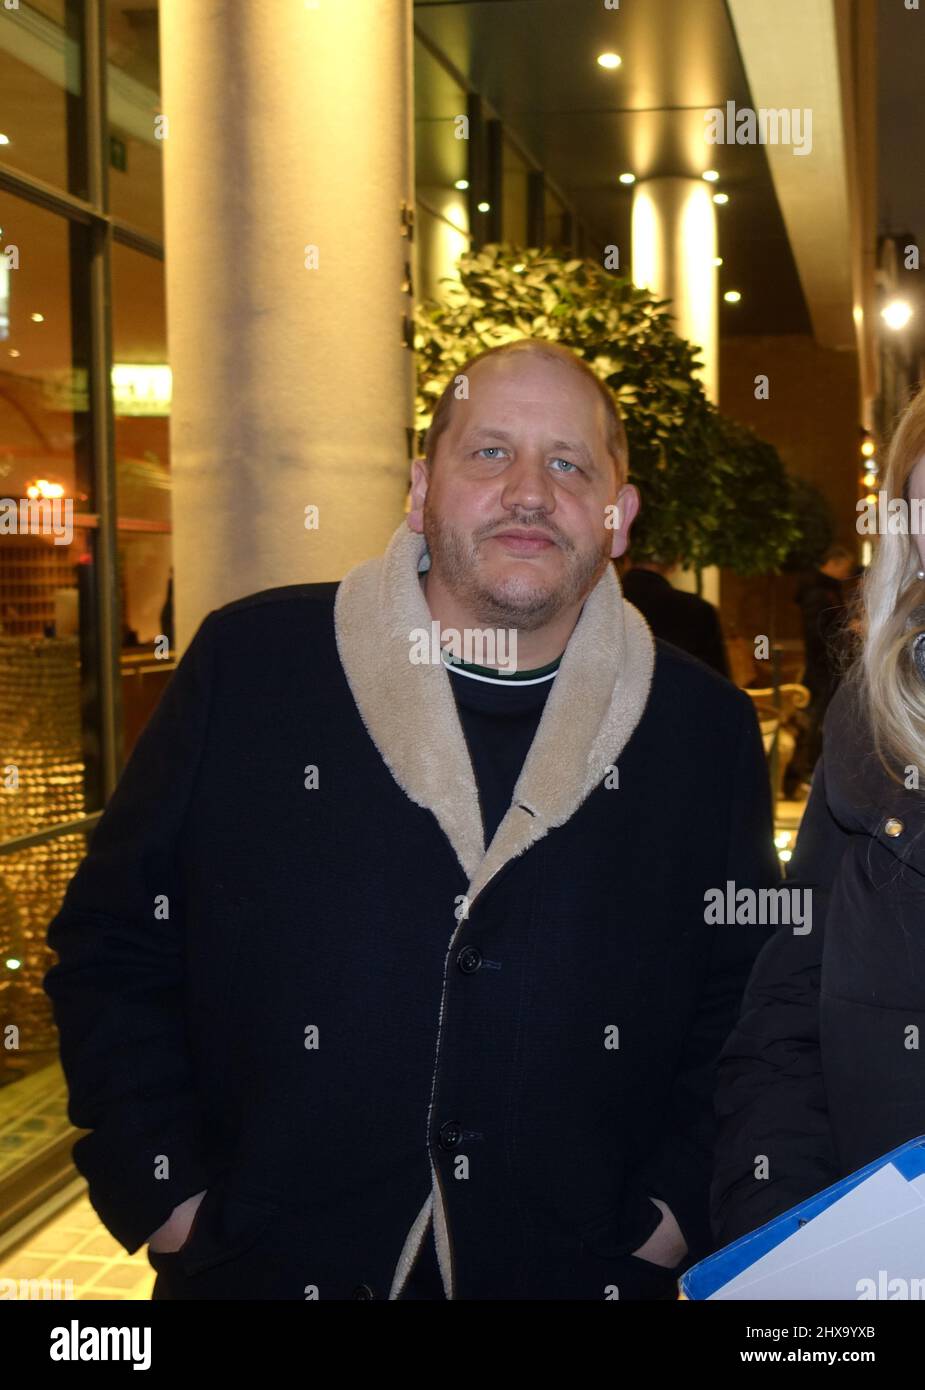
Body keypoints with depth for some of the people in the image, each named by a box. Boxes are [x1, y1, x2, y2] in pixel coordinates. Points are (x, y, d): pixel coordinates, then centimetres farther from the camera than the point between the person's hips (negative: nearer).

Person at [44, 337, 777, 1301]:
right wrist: (167, 1195, -7)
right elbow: (112, 950, -1)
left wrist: (676, 1212, -4)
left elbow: (744, 1010, 6)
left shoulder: (705, 731, -2)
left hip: (583, 1276, 1)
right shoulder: (249, 666, -6)